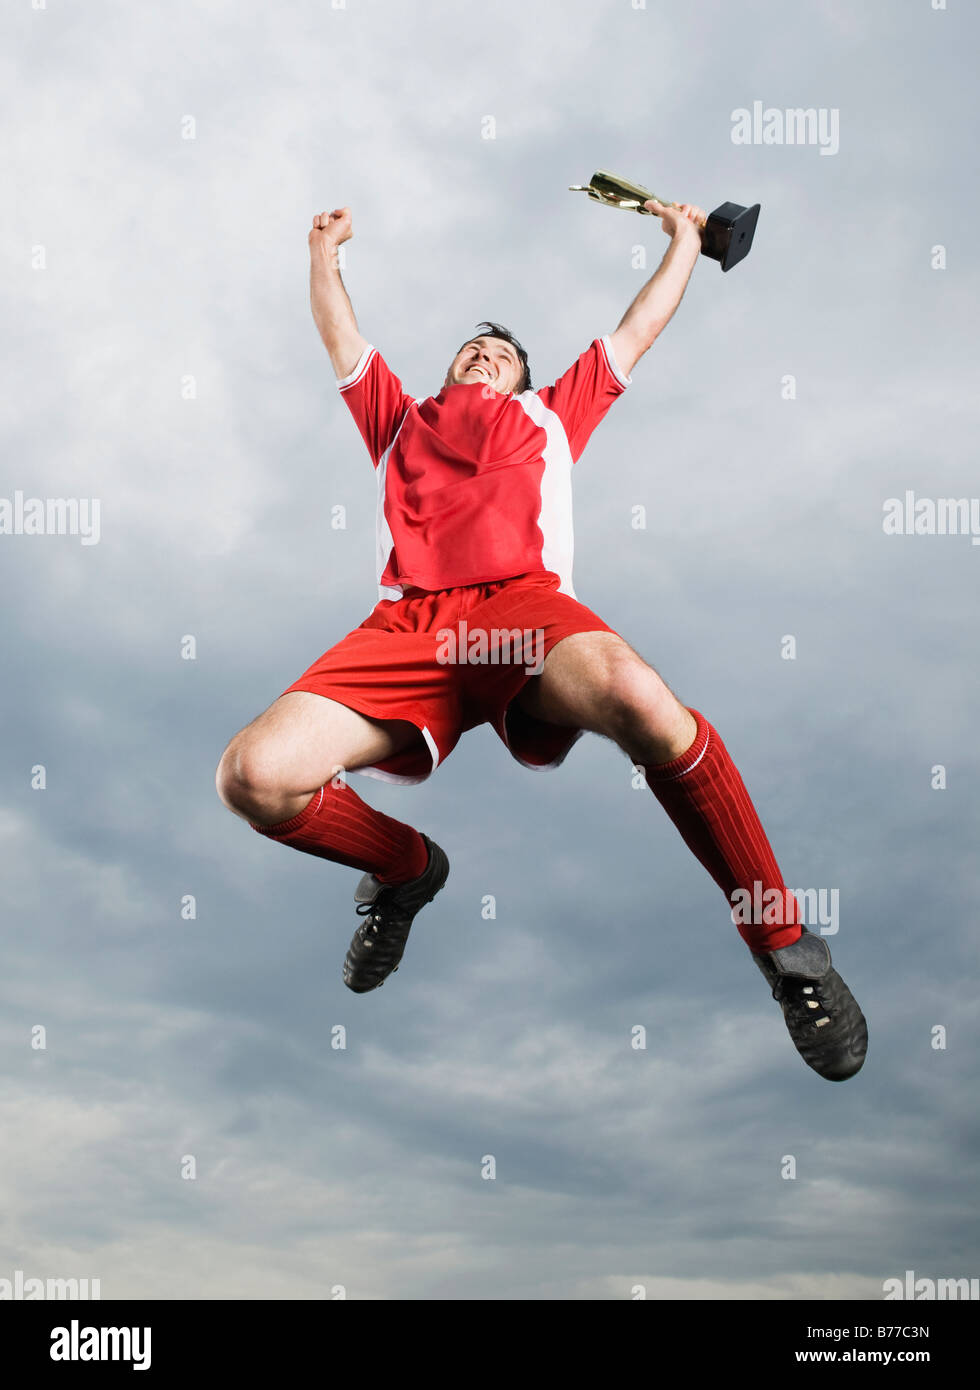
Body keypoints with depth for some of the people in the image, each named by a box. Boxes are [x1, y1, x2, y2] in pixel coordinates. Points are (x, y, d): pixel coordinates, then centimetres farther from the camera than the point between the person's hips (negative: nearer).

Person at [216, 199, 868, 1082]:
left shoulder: (550, 414, 36)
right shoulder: (402, 420, 38)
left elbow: (640, 329, 46)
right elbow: (341, 337, 48)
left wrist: (684, 238, 55)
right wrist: (326, 250, 56)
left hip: (524, 606, -2)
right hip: (406, 625, 2)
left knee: (636, 696, -39)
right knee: (254, 776, -24)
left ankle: (782, 940, -22)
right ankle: (407, 869, 10)